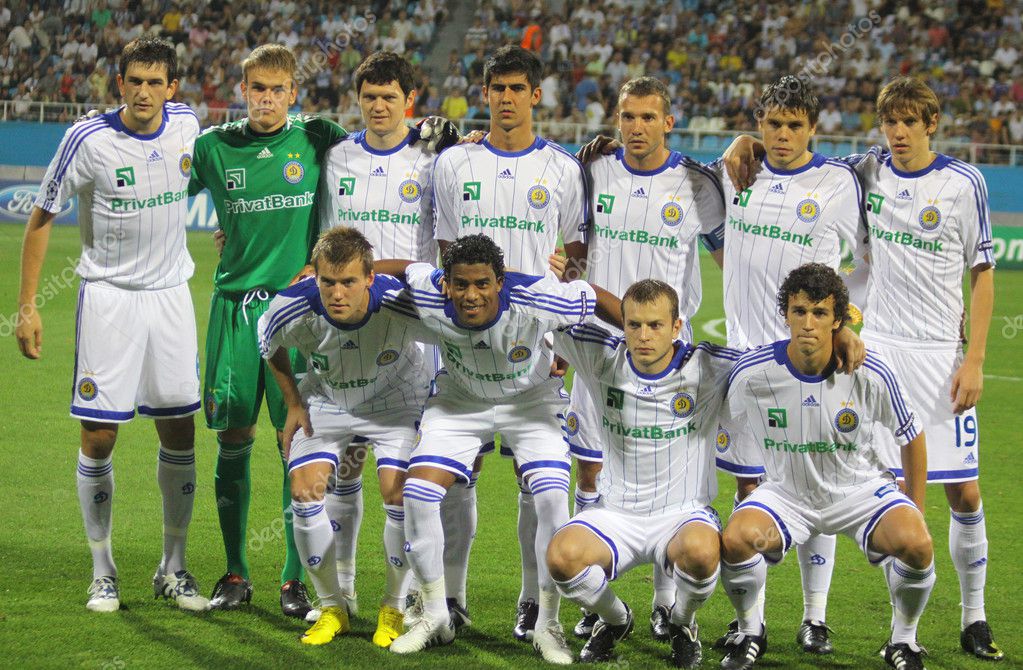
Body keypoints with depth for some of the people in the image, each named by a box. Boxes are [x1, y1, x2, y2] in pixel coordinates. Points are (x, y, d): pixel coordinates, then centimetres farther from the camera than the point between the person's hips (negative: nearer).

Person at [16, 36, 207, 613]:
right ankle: (103, 571, 10)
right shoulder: (89, 139, -14)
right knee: (98, 437, -3)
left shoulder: (186, 124, -3)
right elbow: (43, 217, -5)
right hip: (108, 296, -3)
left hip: (171, 294, 3)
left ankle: (174, 569, 16)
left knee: (180, 434, 4)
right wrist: (27, 305, -6)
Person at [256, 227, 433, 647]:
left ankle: (395, 608, 4)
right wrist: (293, 404, -1)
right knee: (304, 489, -11)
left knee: (397, 492, -17)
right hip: (325, 401, 2)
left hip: (394, 400, -2)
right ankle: (331, 607, 8)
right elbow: (270, 347, -4)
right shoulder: (293, 309, -30)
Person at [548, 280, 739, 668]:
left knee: (700, 551, -38)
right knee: (561, 556, -29)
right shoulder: (603, 359, -3)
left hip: (683, 513, -2)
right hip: (615, 514, 2)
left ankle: (682, 622, 1)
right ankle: (615, 620, 7)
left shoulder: (706, 367, -8)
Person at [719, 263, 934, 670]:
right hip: (787, 492, 1)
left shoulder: (870, 375, -18)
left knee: (916, 545, -28)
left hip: (860, 488, -1)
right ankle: (750, 634, 1)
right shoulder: (751, 374, -18)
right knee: (735, 540, -29)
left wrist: (916, 510, 5)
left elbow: (912, 437, 0)